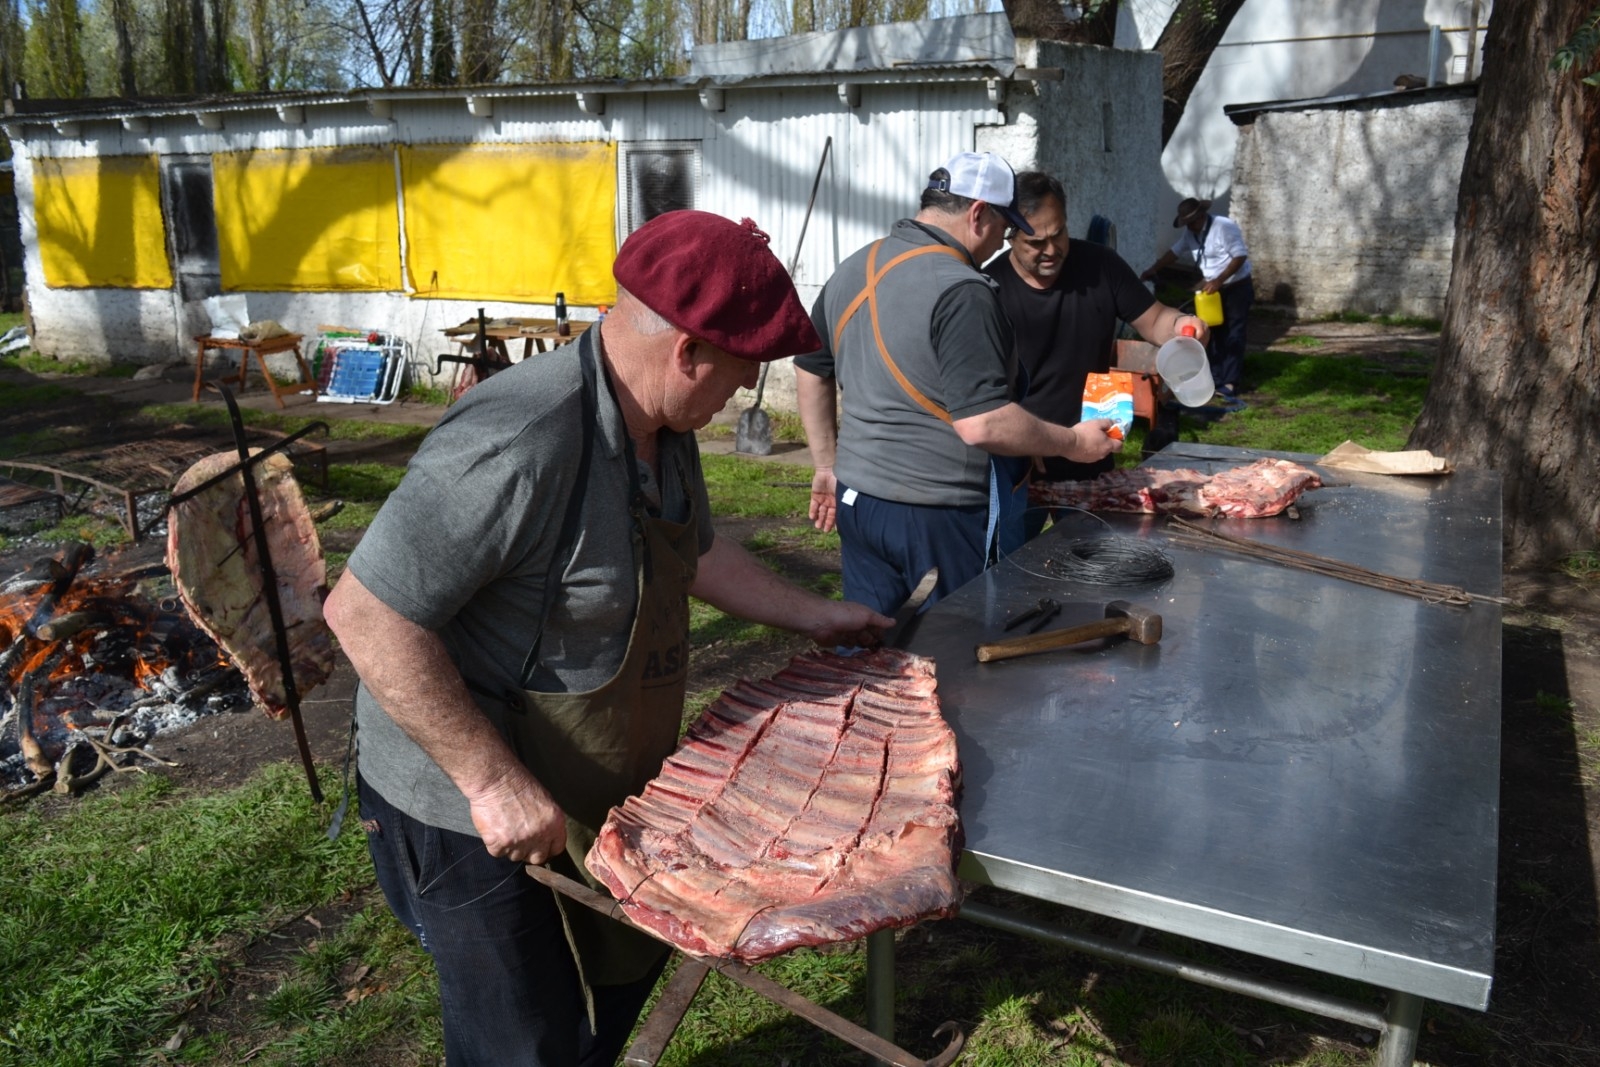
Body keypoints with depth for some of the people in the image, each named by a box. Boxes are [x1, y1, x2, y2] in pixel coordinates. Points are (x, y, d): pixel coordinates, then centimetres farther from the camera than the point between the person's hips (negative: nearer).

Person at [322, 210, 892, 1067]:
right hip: (477, 811, -9)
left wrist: (811, 615, 16)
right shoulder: (522, 443, -33)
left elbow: (693, 549, 17)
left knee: (628, 969, 26)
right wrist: (495, 781, -30)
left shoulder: (662, 426, -2)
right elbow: (365, 613, -32)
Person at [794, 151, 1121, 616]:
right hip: (941, 516, -8)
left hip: (858, 501, 8)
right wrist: (1073, 443, -10)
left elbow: (810, 369, 17)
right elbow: (983, 424, -24)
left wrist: (828, 465, 23)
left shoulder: (852, 270, 7)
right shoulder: (960, 291, -19)